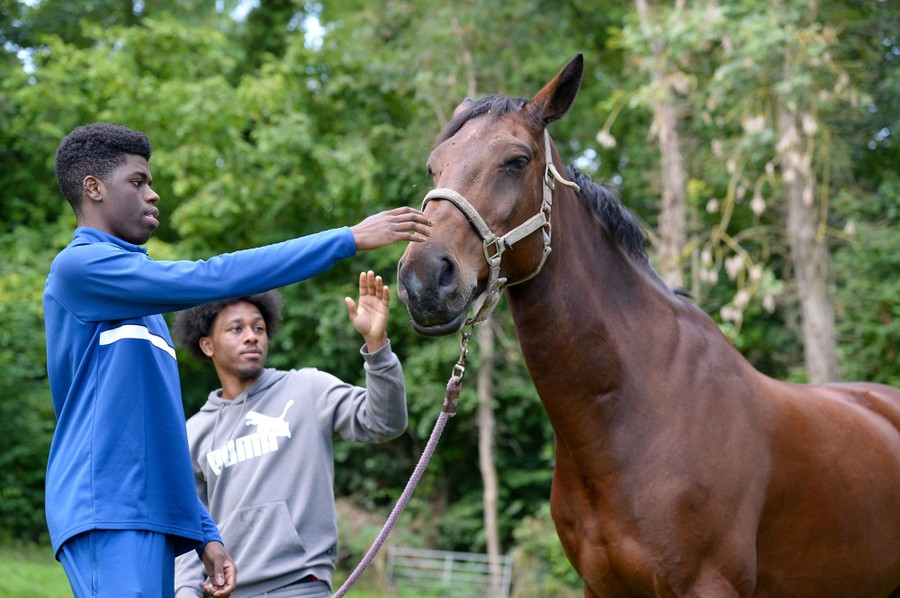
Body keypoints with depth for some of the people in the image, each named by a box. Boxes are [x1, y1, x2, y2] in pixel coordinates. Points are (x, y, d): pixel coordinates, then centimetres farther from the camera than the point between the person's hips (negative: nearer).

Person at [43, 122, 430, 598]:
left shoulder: (136, 301, 25)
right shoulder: (79, 266, -5)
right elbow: (209, 279, -15)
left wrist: (204, 535, 18)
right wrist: (349, 238, -14)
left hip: (154, 521, 10)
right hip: (109, 516, -9)